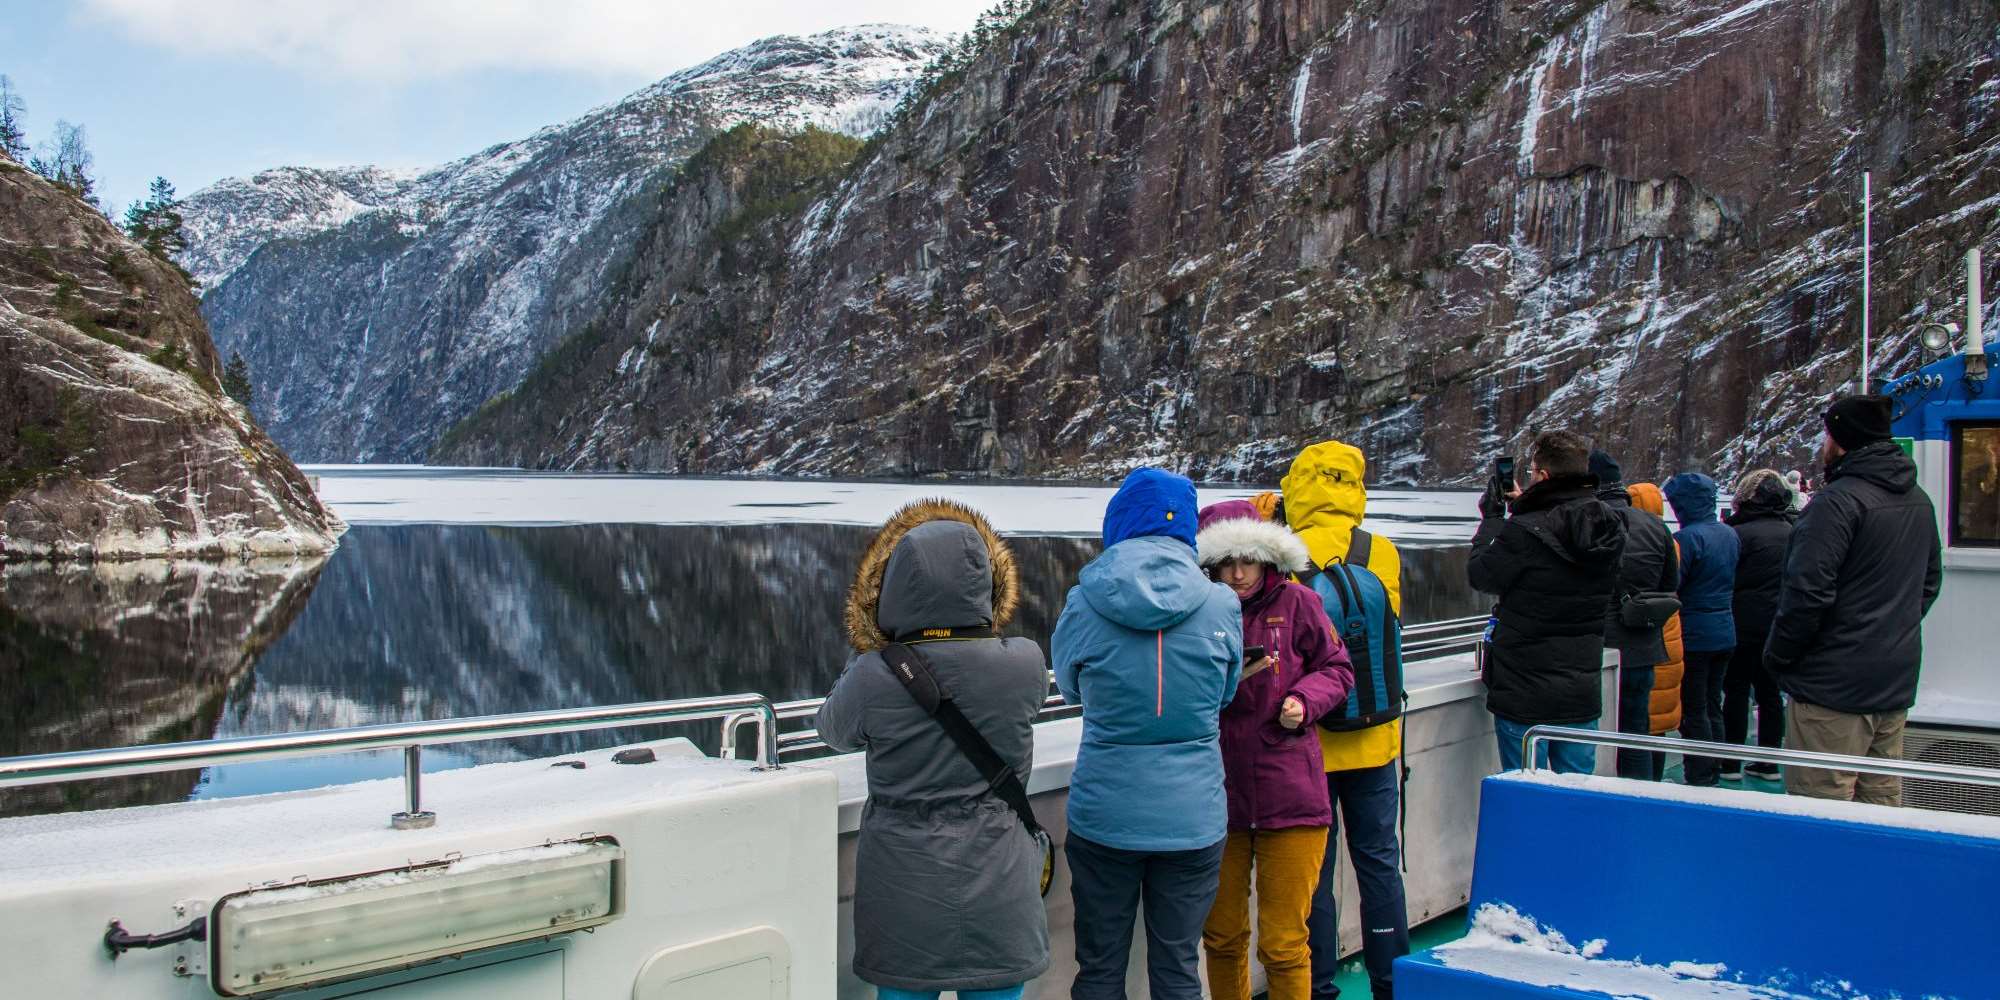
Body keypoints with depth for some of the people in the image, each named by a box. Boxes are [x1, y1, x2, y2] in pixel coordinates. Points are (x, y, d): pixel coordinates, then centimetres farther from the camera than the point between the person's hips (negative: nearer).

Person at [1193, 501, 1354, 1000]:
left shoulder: (1295, 602, -2)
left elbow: (1337, 669, 9)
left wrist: (1304, 701, -10)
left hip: (1289, 796, -1)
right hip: (1218, 795, 1)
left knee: (1283, 946, 4)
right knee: (1221, 938, 16)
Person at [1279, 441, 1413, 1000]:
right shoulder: (1384, 555, -7)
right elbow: (1389, 629, 4)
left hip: (1308, 742, -2)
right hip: (1375, 741, 2)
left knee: (1314, 870, 8)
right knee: (1379, 860, 14)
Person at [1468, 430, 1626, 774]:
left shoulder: (1524, 532, -21)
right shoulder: (1610, 529, 0)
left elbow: (1480, 575, -6)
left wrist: (1491, 519, 7)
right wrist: (1523, 509, 17)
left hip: (1525, 696, -5)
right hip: (1583, 694, 6)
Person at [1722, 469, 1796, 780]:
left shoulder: (1741, 533, -16)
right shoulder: (1791, 530, 6)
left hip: (1745, 624, -6)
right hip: (1780, 624, 6)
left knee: (1737, 691, 1)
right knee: (1769, 691, 11)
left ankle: (1731, 763, 4)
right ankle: (1769, 762, 16)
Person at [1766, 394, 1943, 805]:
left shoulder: (1837, 500, -17)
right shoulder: (1919, 499, 13)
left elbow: (1808, 591, -21)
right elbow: (1930, 582, 23)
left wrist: (1777, 656, -9)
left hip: (1835, 685, -9)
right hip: (1897, 681, 9)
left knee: (1821, 811, -4)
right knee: (1882, 798, 16)